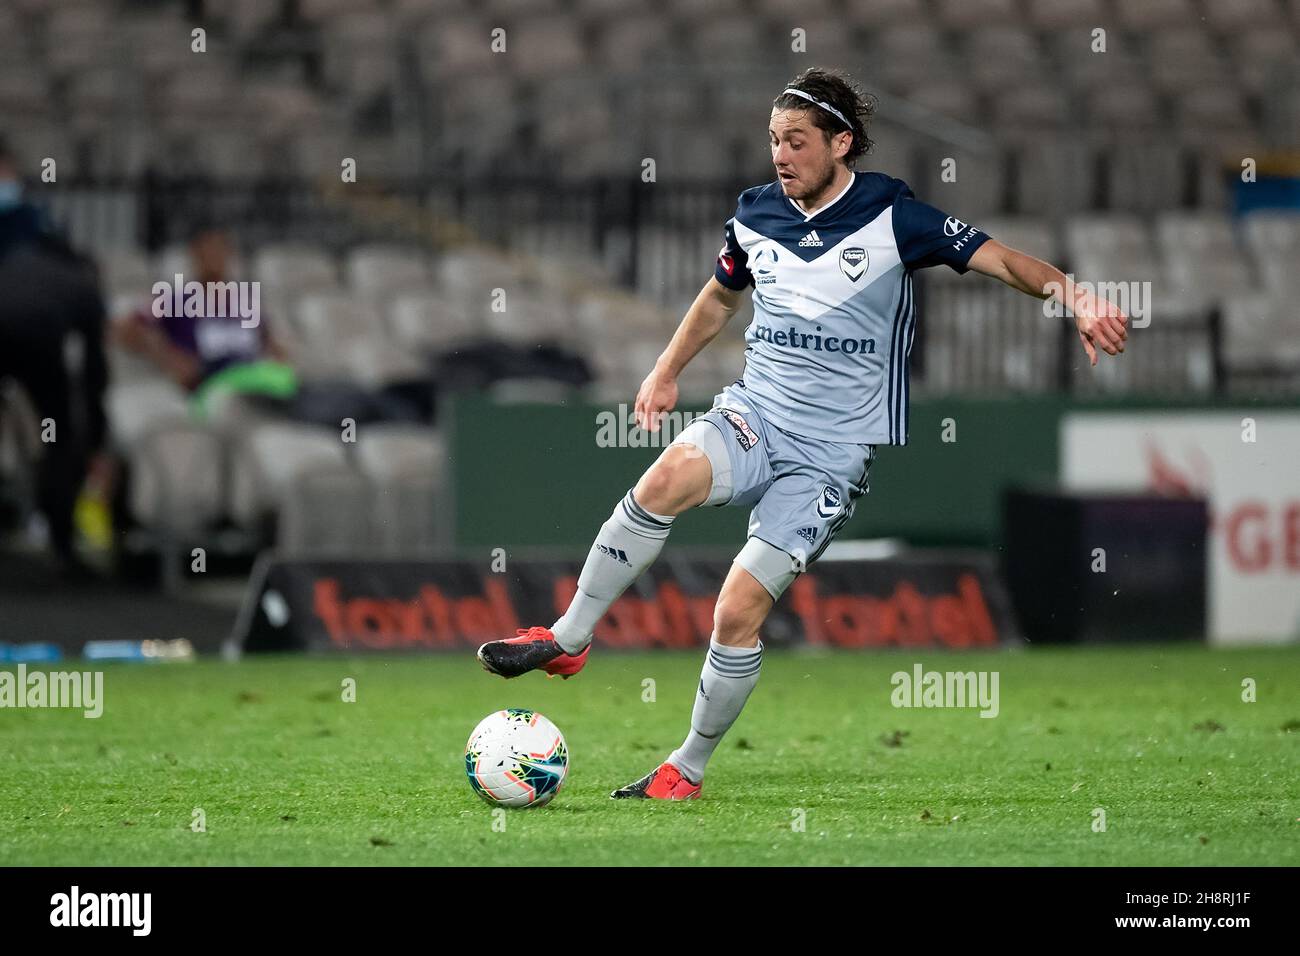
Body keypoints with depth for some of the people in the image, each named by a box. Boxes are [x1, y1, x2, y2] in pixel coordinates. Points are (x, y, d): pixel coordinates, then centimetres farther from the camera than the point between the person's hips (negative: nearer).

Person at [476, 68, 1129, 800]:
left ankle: (689, 769, 8)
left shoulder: (891, 215, -7)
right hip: (753, 416, 3)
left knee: (739, 611, -12)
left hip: (833, 455, -3)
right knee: (668, 478, -32)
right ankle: (567, 641, -20)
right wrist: (666, 373, 30)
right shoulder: (756, 215, 7)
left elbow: (1001, 259, -10)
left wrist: (1078, 299, -25)